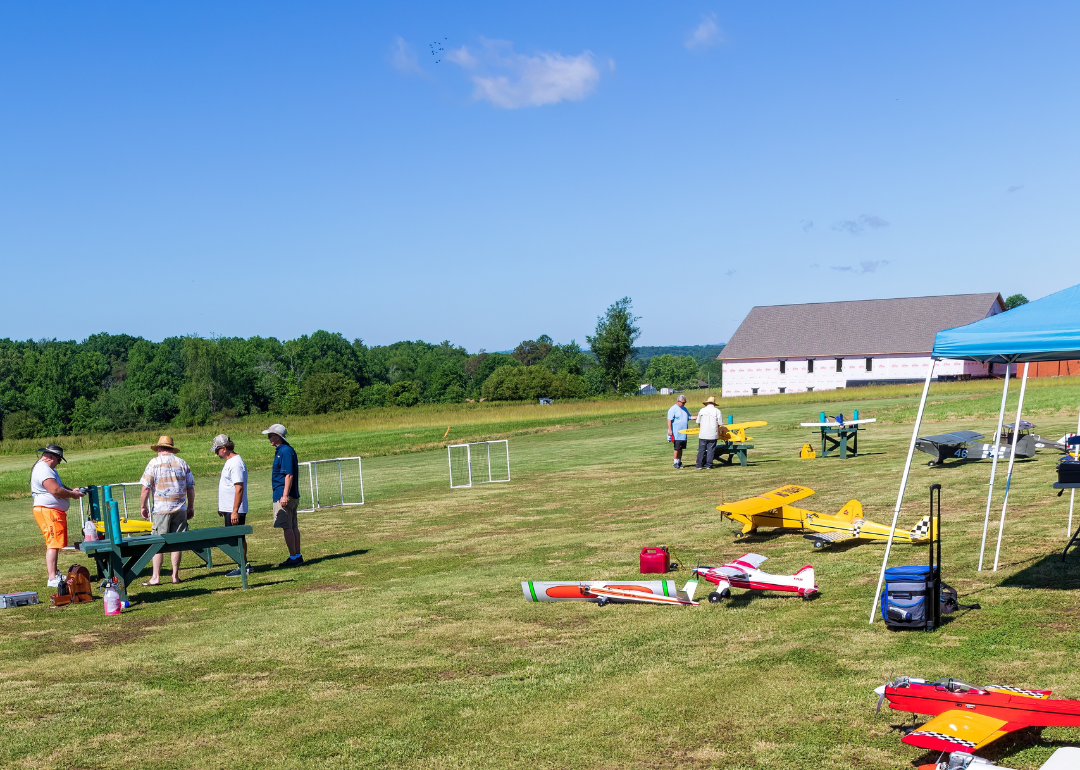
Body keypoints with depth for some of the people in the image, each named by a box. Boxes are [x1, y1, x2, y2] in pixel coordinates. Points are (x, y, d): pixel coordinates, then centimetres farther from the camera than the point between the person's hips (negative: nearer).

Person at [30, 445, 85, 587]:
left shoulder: (48, 469, 21)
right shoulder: (43, 469, -16)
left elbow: (59, 486, 28)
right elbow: (55, 490, -24)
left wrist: (71, 490, 9)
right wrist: (72, 494, -10)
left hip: (54, 511, 12)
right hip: (48, 511, -12)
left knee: (55, 544, 17)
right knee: (53, 544, -14)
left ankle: (55, 574, 25)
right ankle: (52, 579, -18)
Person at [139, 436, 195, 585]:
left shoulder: (154, 463, -1)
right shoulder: (182, 463, 8)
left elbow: (146, 488, -6)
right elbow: (191, 488, 10)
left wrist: (144, 507, 5)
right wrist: (190, 507, 19)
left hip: (161, 509, -3)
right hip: (180, 509, 3)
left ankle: (156, 577, 1)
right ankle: (175, 576, 9)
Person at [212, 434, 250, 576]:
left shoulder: (235, 463, -19)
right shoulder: (229, 462, 14)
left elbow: (239, 488, -24)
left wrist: (235, 511, -26)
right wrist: (222, 508, 24)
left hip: (234, 510, -10)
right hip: (229, 509, 10)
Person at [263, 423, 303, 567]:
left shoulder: (285, 451, -15)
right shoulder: (281, 451, 16)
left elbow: (289, 475, -21)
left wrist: (285, 495, -24)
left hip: (285, 496, -10)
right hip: (293, 496, 10)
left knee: (286, 527, -7)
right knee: (293, 526, 12)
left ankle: (293, 557, -4)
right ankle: (297, 556, 17)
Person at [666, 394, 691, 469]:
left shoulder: (684, 409, 17)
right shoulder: (673, 409, -7)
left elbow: (689, 417, 23)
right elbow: (669, 420, -11)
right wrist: (670, 430, -18)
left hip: (683, 434, 7)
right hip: (676, 434, -7)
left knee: (681, 448, 9)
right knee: (677, 448, -6)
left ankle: (679, 461, 15)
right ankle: (676, 462, 0)